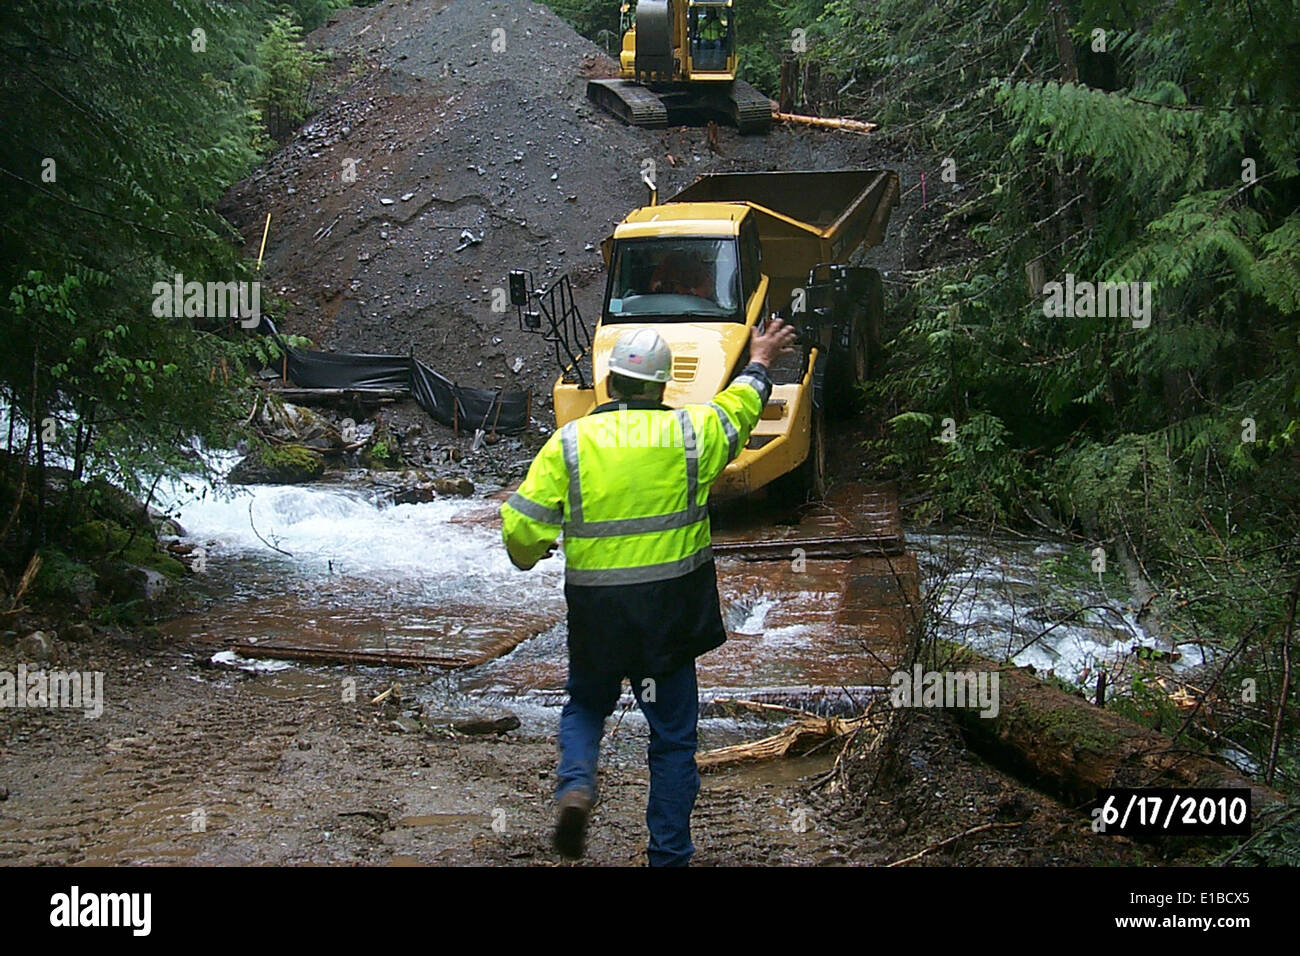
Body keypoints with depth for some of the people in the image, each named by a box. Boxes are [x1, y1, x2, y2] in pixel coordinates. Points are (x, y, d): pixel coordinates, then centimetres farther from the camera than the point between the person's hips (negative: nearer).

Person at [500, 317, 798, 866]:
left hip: (595, 613, 0)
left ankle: (575, 784, -4)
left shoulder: (569, 442, -5)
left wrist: (527, 556, 17)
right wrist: (760, 360, 39)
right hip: (670, 611, 0)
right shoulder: (688, 433, -3)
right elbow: (739, 406, 19)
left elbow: (522, 527, -6)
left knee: (586, 705, 24)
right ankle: (669, 855, 15)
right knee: (673, 737, 11)